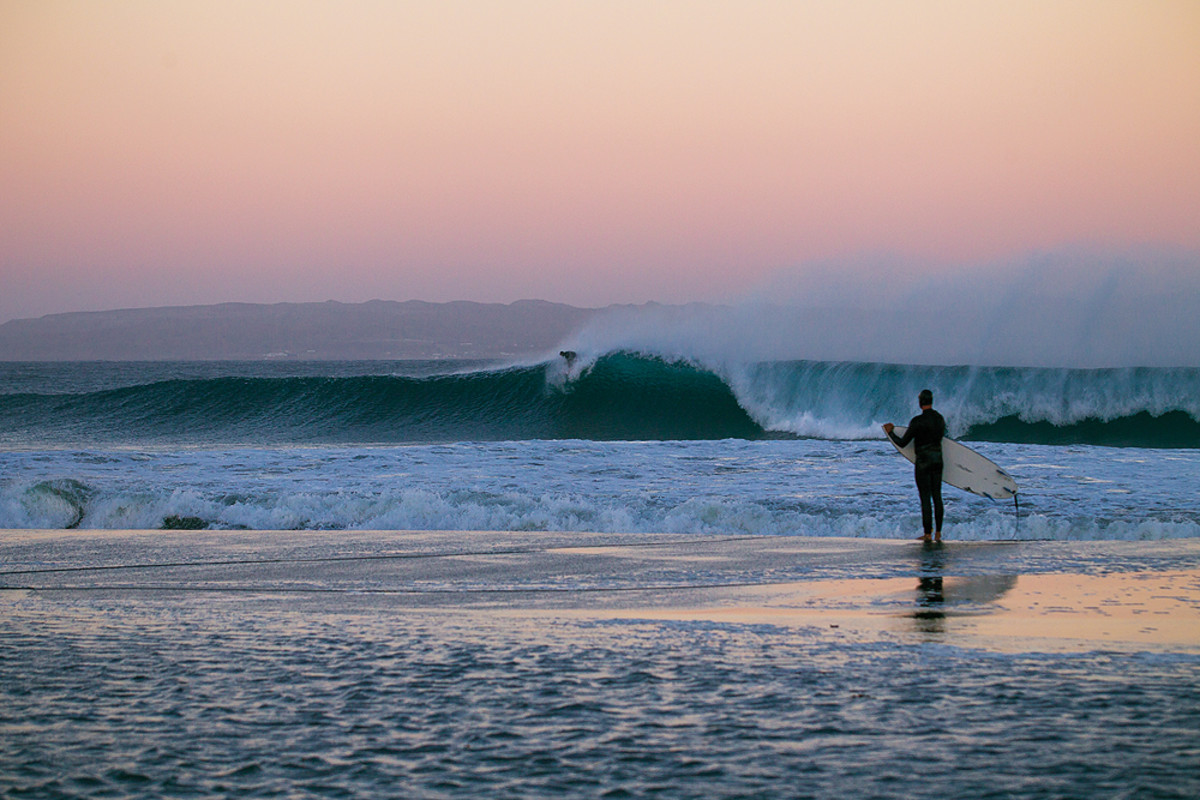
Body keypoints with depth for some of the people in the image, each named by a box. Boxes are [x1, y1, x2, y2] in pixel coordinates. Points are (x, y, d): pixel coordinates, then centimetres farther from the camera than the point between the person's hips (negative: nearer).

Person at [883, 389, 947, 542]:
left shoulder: (918, 421, -15)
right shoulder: (940, 419, 6)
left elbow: (902, 443, -11)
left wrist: (890, 432, 5)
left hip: (923, 461, -6)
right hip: (938, 459, 6)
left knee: (925, 498, -2)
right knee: (937, 496, 10)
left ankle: (927, 534, -1)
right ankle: (938, 533, 11)